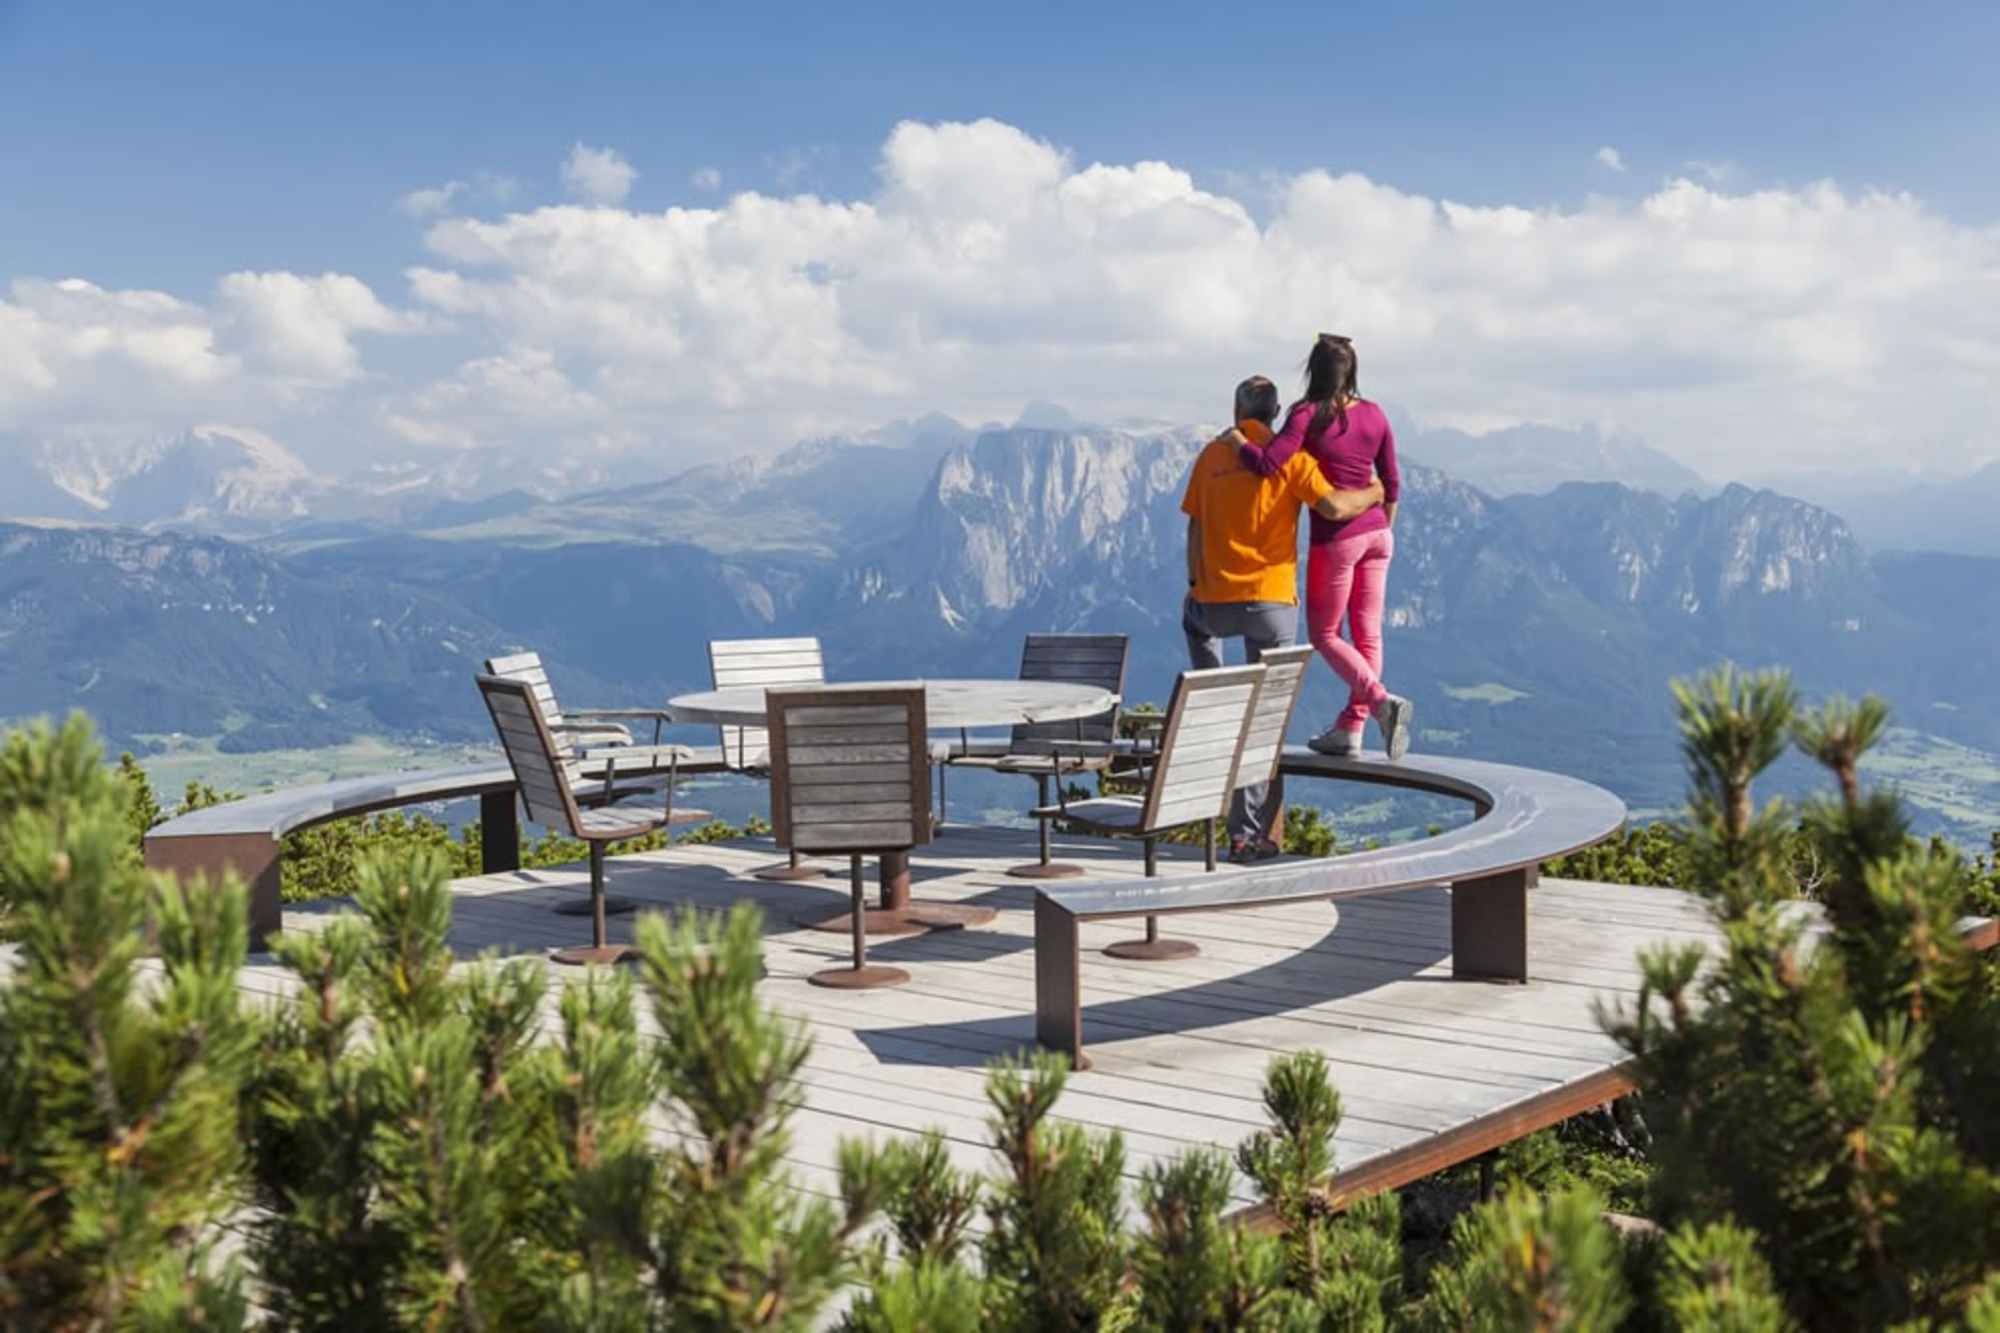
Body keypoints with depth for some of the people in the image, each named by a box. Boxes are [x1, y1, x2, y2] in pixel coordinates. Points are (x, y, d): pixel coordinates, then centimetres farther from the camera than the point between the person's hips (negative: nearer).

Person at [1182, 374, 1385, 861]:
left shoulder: (1212, 454, 5)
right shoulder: (1287, 455, -4)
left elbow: (1195, 528, 7)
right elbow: (1333, 507, -13)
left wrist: (1195, 584, 17)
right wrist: (1374, 493, 6)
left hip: (1215, 600, 2)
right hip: (1273, 601, -2)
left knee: (1194, 618, 40)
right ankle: (1249, 835, 4)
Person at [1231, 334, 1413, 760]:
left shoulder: (1308, 414, -13)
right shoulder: (1374, 415, 3)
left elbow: (1269, 463, -24)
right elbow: (1391, 485, 9)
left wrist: (1238, 440, -6)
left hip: (1335, 538, -5)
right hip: (1376, 534, 5)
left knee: (1324, 634, 8)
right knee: (1367, 634, 11)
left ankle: (1383, 702, -12)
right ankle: (1349, 730, 17)